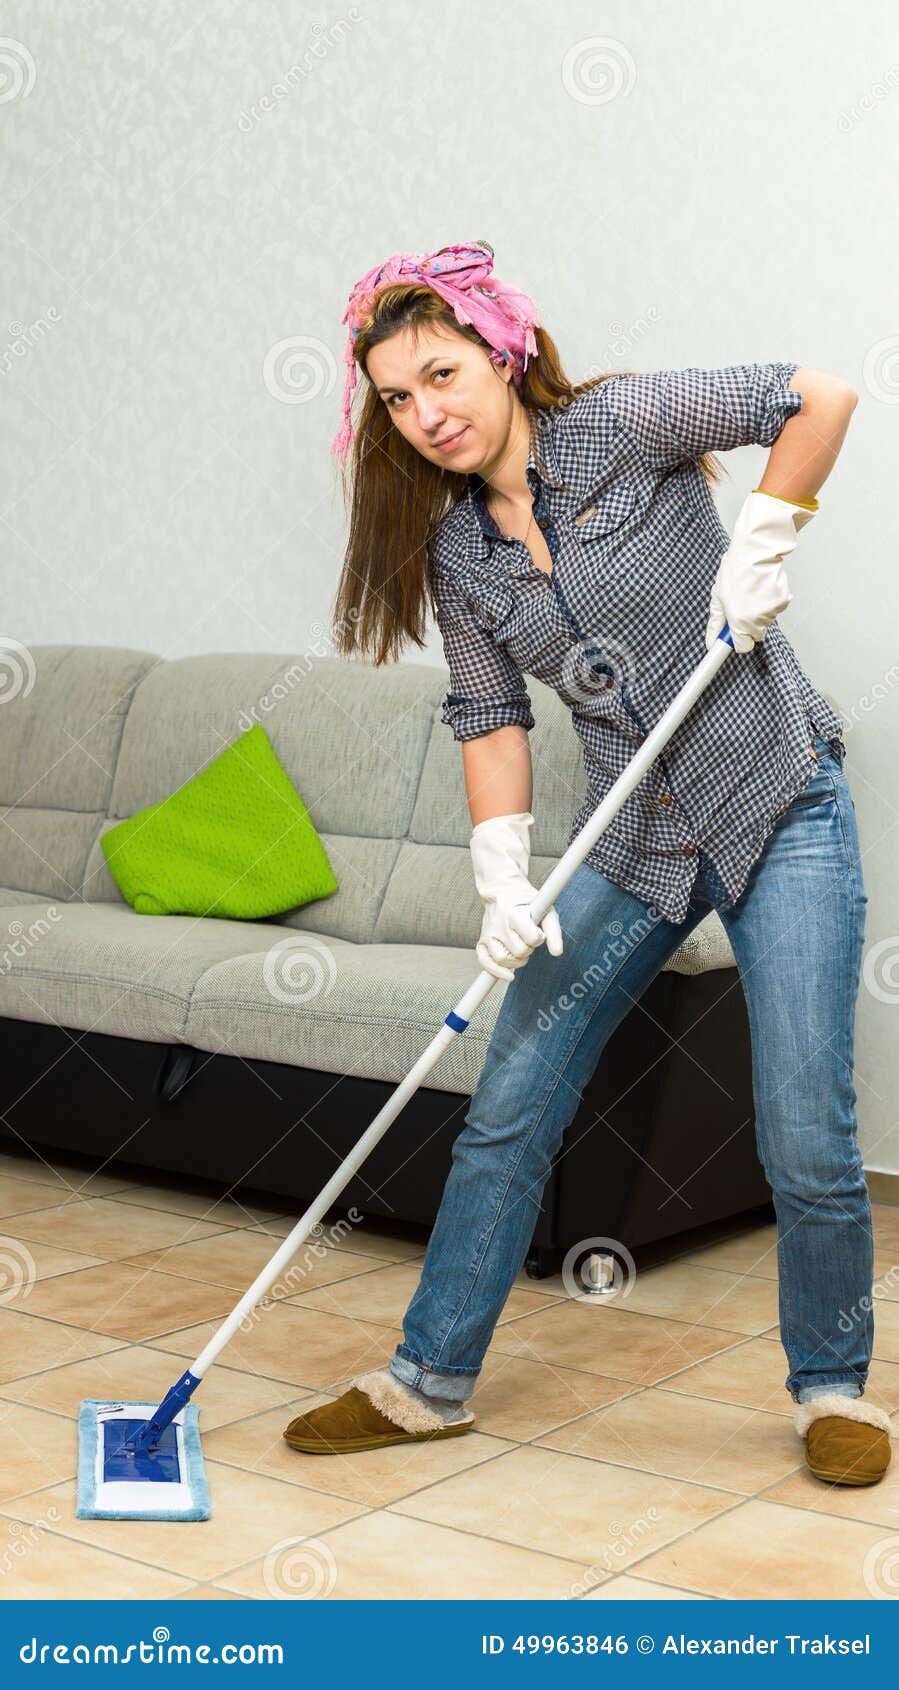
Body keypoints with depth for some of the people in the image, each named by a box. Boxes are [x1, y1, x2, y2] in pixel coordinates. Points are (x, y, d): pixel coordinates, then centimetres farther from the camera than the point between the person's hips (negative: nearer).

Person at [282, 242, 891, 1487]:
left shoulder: (616, 426, -9)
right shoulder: (454, 554, 5)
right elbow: (489, 715, 4)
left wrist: (760, 545, -12)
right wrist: (503, 880, -7)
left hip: (780, 811, -5)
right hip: (630, 844, 5)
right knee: (507, 1117, 4)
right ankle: (428, 1382, 18)